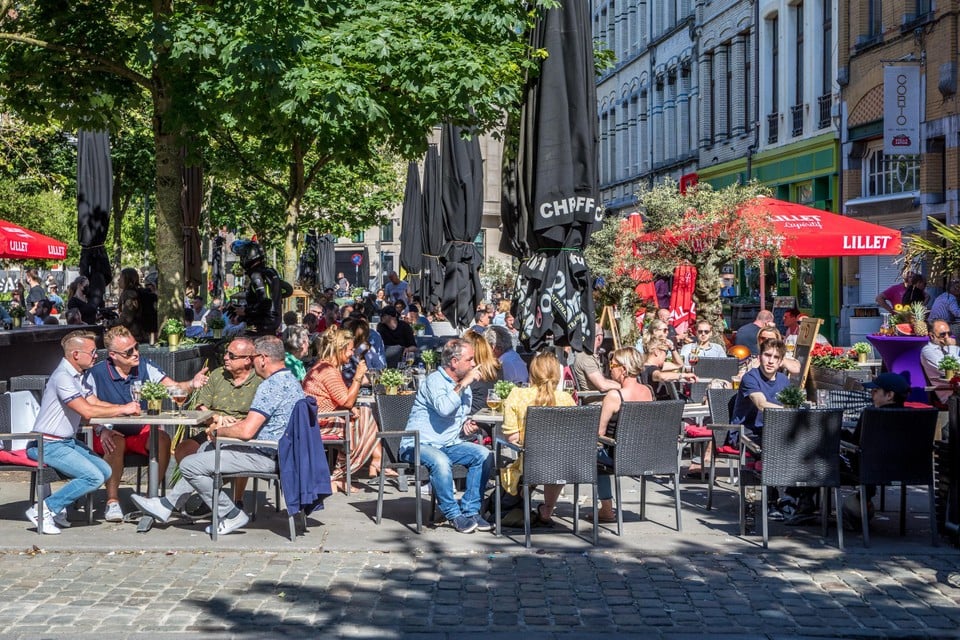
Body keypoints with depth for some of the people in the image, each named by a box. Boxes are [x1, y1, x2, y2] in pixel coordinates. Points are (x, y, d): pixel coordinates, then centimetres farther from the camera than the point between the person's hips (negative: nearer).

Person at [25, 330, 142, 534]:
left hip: (68, 441, 10)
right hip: (48, 445, -10)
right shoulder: (63, 377, -18)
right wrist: (123, 410, -17)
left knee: (105, 471, 1)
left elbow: (96, 403, 10)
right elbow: (87, 411, -25)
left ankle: (57, 506, 6)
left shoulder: (77, 377, 14)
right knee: (94, 477, -21)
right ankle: (43, 509, -12)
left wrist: (125, 408, -6)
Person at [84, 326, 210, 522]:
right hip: (111, 433, -2)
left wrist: (191, 384, -30)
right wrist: (102, 430, -26)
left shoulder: (145, 367, -2)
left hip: (141, 432, 2)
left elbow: (173, 388, -8)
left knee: (163, 439, -27)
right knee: (116, 443, -35)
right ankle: (112, 501, -22)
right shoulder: (96, 374, -8)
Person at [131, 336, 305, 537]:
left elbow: (246, 431, -27)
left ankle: (232, 515, 1)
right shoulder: (290, 379, 11)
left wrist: (217, 431, -8)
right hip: (278, 452, 11)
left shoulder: (270, 386, -22)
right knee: (207, 449, 26)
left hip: (264, 457, -11)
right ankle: (167, 505, 28)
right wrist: (226, 426, 12)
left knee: (189, 465, -8)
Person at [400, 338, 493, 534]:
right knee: (440, 461, -38)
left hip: (449, 444, 8)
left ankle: (470, 510, -9)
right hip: (419, 444, -8)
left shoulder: (464, 385, 15)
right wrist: (462, 384, -22)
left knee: (485, 455, -14)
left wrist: (467, 424, 7)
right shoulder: (434, 380, -11)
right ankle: (454, 515, -22)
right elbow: (444, 408, -31)